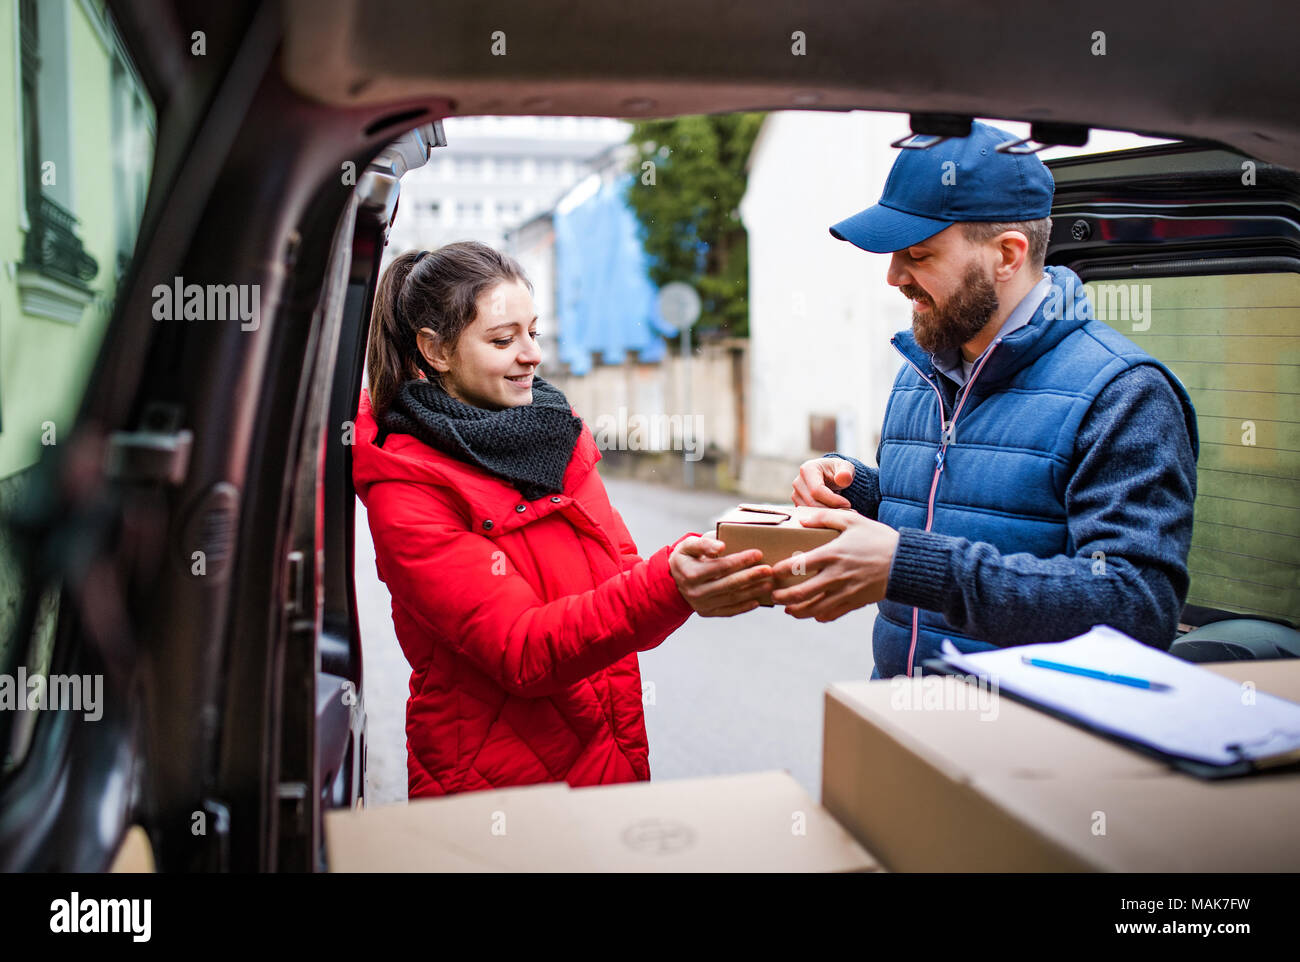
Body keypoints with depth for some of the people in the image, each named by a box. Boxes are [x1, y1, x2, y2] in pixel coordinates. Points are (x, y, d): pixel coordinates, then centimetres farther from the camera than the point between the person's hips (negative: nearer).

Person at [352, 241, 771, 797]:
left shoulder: (554, 435, 4)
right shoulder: (407, 493, -16)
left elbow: (620, 572, 2)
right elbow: (523, 651, -24)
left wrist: (703, 580, -20)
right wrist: (666, 588, -37)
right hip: (489, 788, -6)